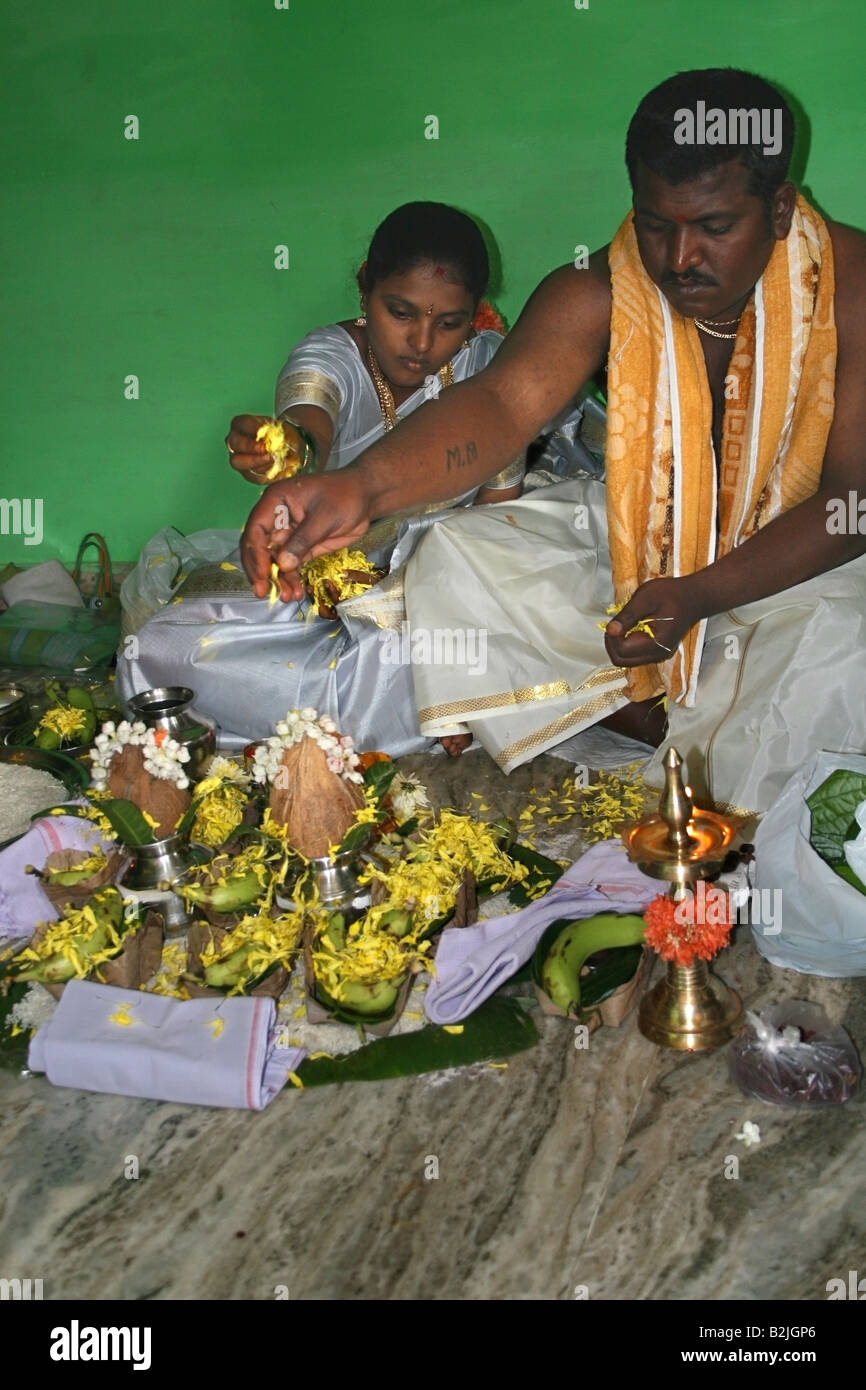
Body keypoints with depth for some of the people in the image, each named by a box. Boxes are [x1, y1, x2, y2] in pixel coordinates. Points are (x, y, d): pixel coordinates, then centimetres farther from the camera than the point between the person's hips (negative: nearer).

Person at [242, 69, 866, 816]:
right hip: (639, 541, 3)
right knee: (456, 556, -14)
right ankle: (663, 730, -12)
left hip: (801, 558, -2)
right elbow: (507, 401, -34)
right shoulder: (601, 292, -16)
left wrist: (696, 596, -35)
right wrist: (362, 487, -55)